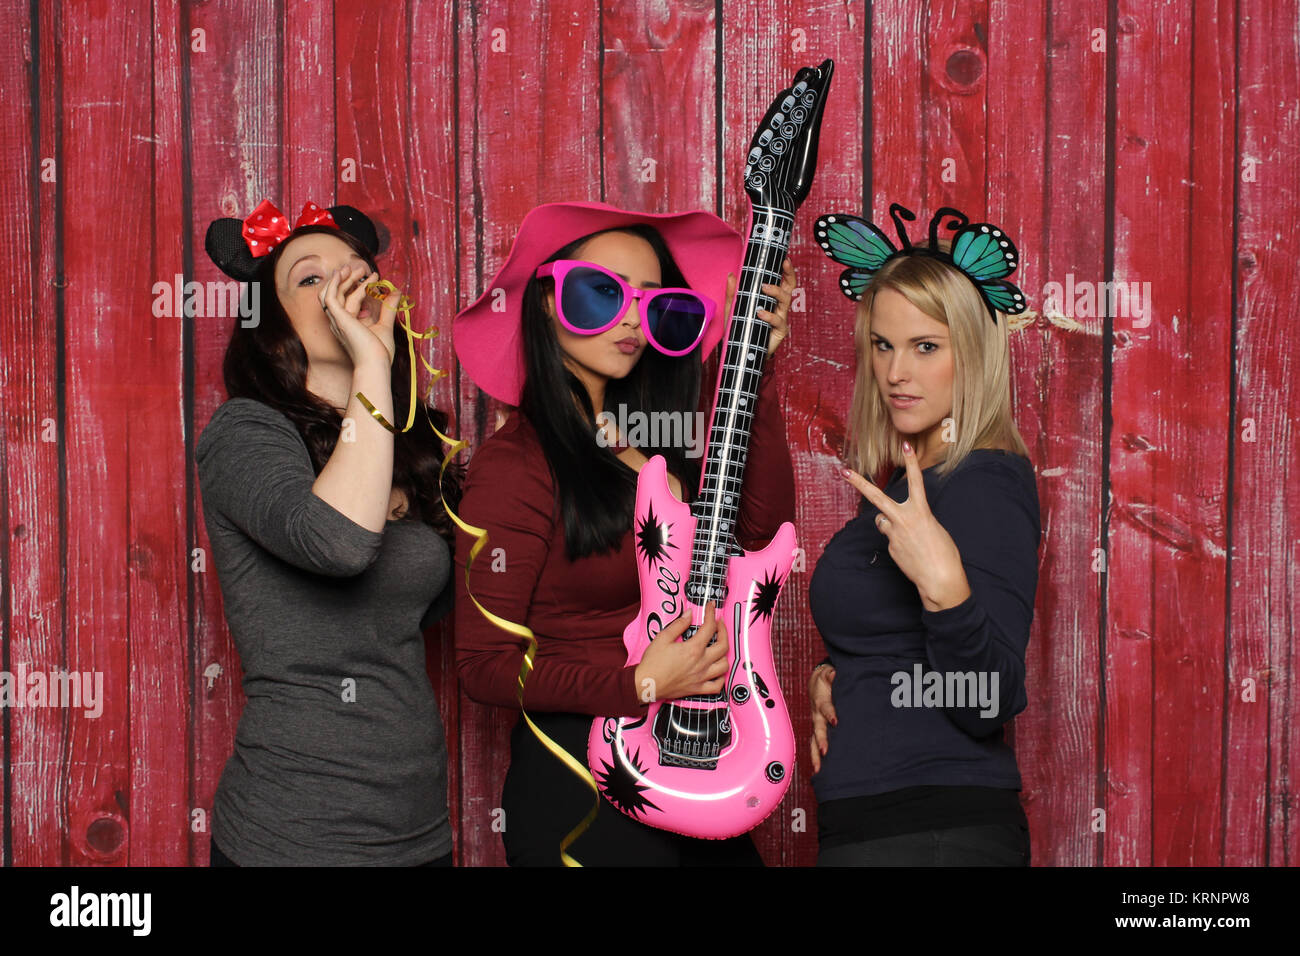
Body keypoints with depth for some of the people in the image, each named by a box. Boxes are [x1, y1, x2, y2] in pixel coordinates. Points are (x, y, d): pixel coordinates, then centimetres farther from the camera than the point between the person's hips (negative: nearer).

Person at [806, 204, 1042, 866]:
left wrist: (944, 585, -36)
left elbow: (990, 704, -23)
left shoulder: (984, 485, -17)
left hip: (932, 836, -9)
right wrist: (834, 675, 5)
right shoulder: (912, 482, 10)